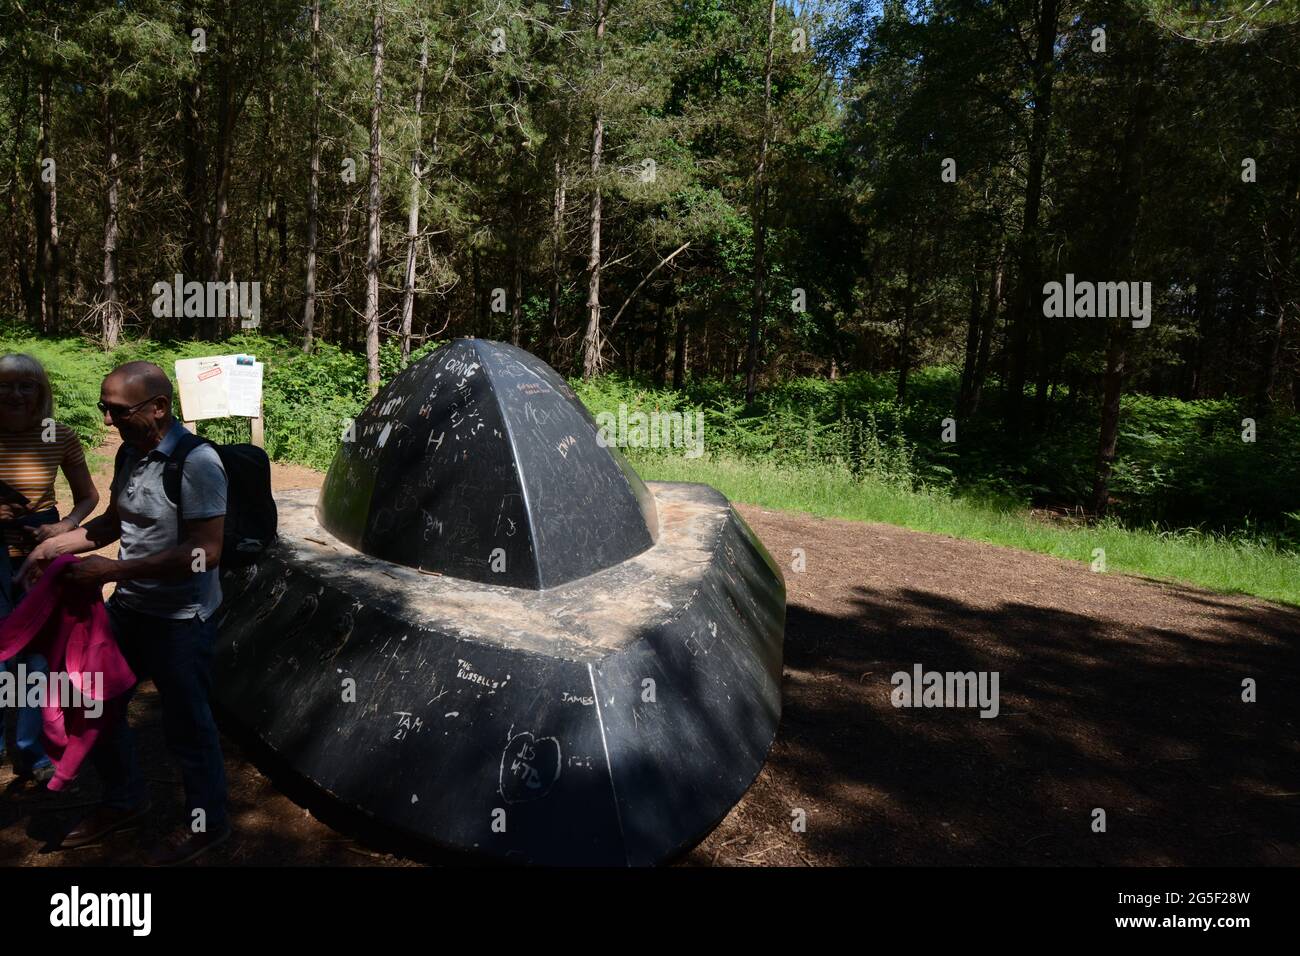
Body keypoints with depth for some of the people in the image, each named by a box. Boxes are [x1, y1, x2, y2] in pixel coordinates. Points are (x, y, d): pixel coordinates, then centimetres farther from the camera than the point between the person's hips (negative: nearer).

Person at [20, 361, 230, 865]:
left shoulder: (196, 463, -22)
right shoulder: (129, 454, 4)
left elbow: (205, 552, -27)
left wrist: (114, 570, -26)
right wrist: (52, 546, 6)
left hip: (181, 620, -8)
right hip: (129, 607, 9)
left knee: (186, 723, 6)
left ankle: (205, 822, 29)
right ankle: (124, 799, 43)